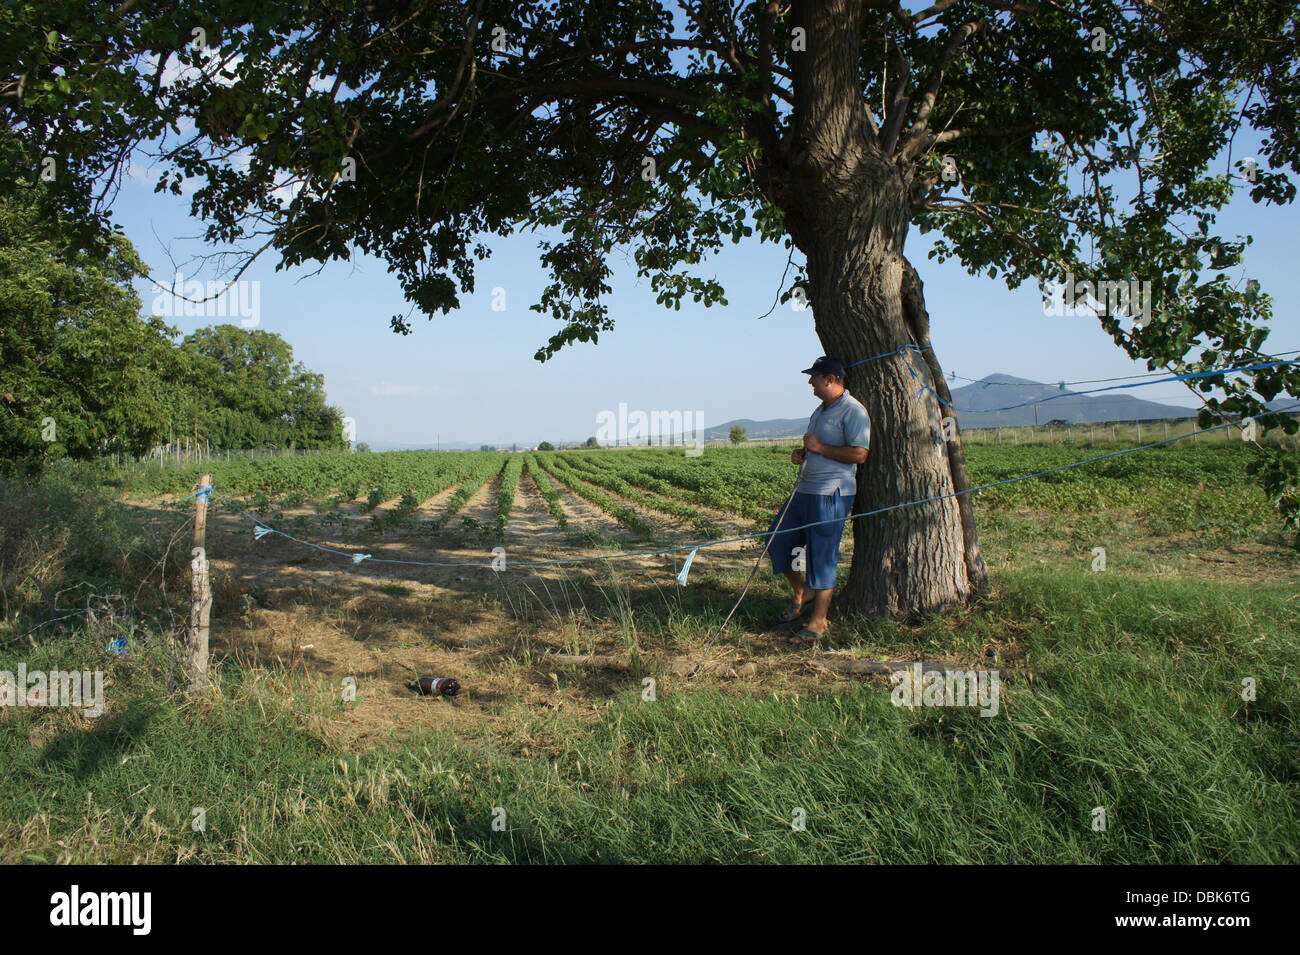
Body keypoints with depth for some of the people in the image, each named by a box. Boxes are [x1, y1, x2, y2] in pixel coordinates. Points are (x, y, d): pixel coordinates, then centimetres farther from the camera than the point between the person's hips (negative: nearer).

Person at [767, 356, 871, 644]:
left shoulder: (853, 411, -11)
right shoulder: (821, 410, 18)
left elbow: (859, 454, -21)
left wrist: (820, 447, -17)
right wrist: (802, 453, 9)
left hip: (832, 494, -9)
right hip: (805, 490, 9)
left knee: (822, 555, -4)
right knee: (777, 540, 11)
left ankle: (818, 622, 6)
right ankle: (803, 593, 29)